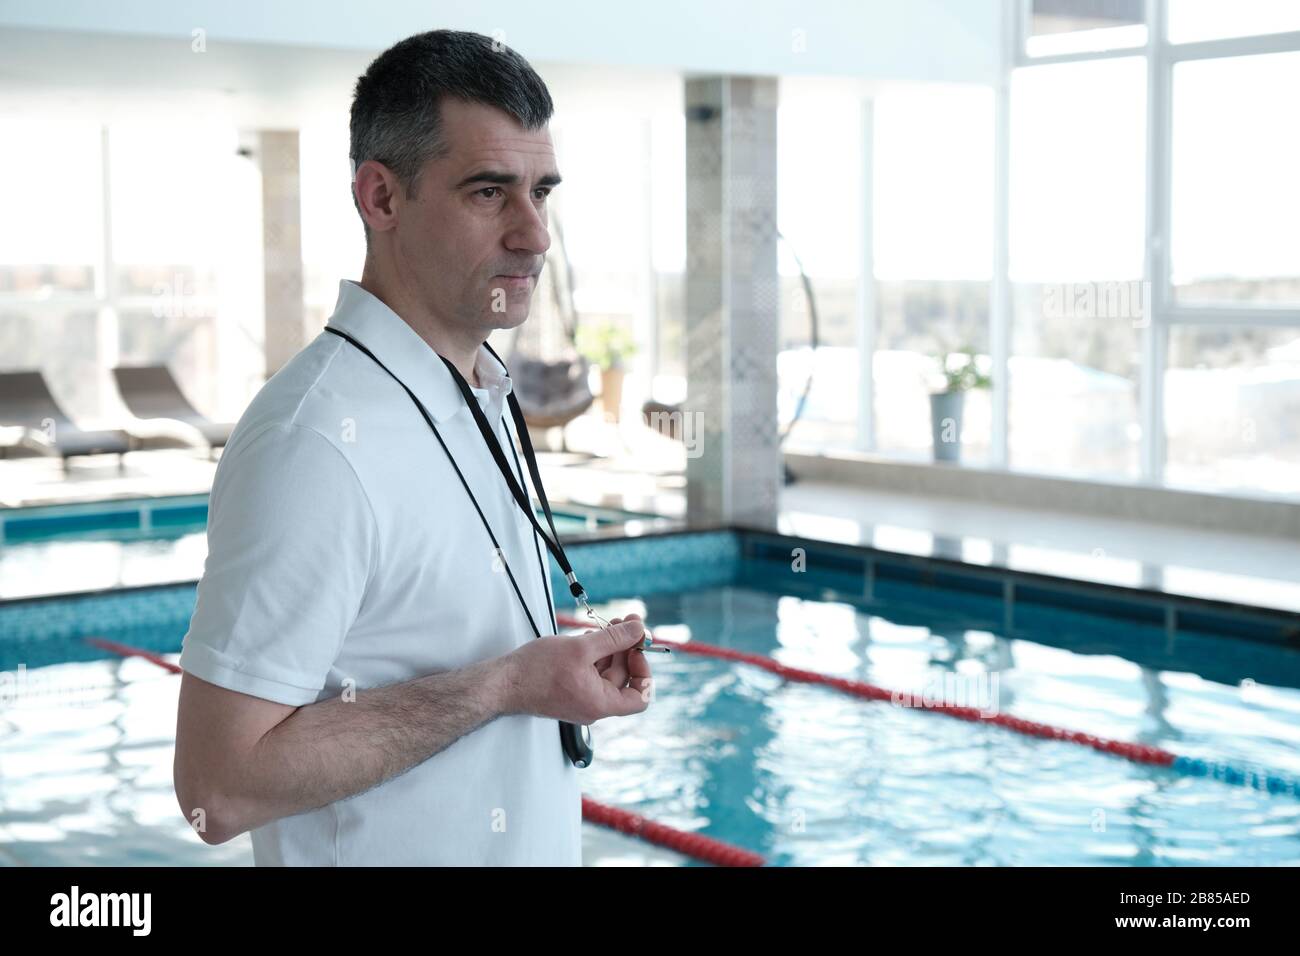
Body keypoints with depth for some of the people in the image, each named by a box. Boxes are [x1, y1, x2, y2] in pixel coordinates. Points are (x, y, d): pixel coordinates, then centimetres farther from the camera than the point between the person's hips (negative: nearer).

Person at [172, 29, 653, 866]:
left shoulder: (483, 398, 5)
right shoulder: (317, 441, -25)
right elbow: (221, 787, -27)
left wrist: (566, 654, -2)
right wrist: (503, 686, -25)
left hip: (534, 843, 8)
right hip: (393, 848, -8)